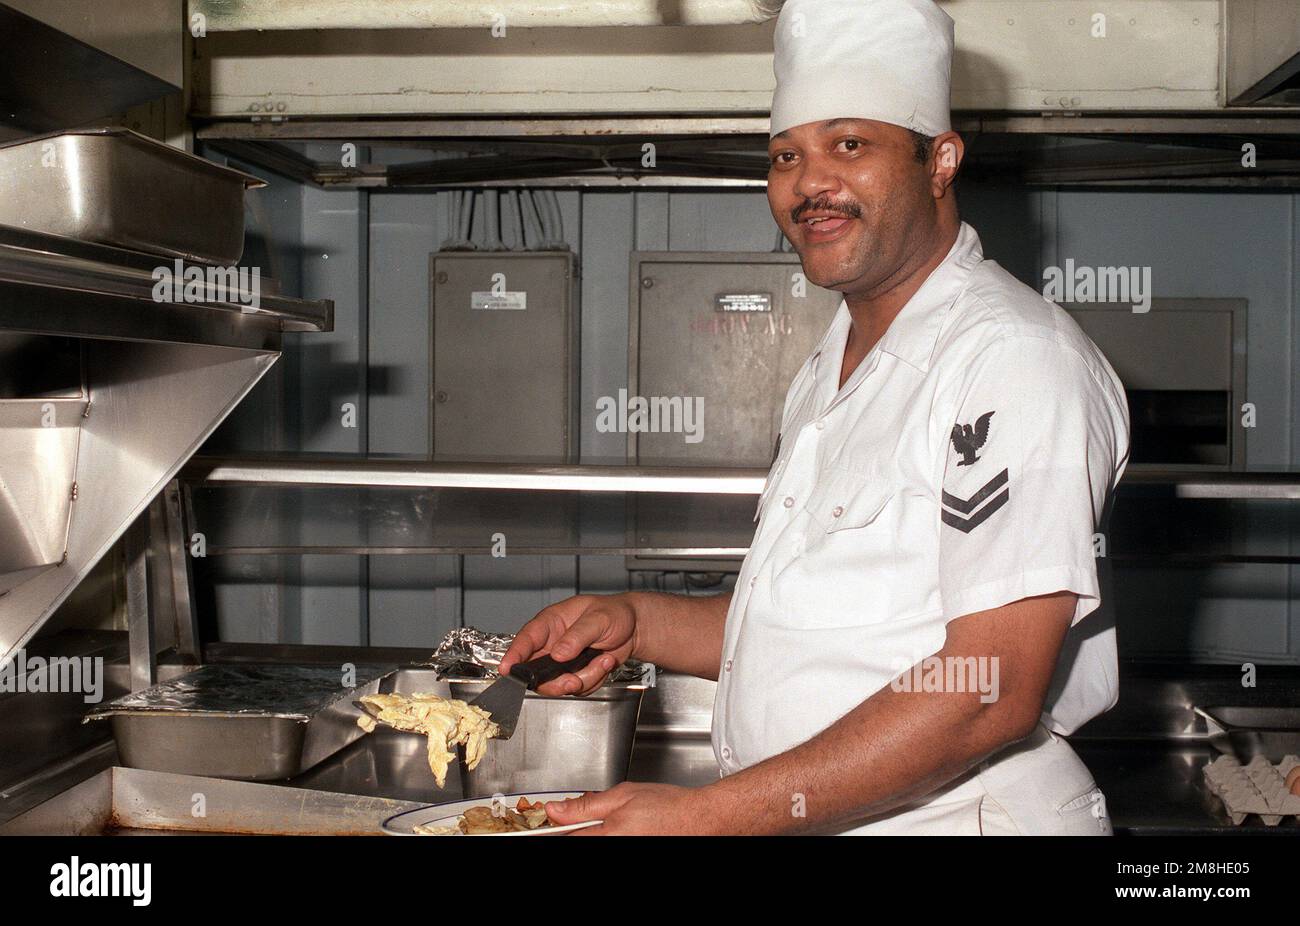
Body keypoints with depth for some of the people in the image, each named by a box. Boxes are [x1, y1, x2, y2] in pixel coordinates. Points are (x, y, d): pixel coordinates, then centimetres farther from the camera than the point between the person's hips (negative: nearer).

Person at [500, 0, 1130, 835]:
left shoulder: (1020, 358, -16)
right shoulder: (830, 374, 11)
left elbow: (995, 690, -23)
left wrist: (713, 813, -25)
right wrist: (638, 623, 4)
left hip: (961, 816, -7)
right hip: (790, 821, 8)